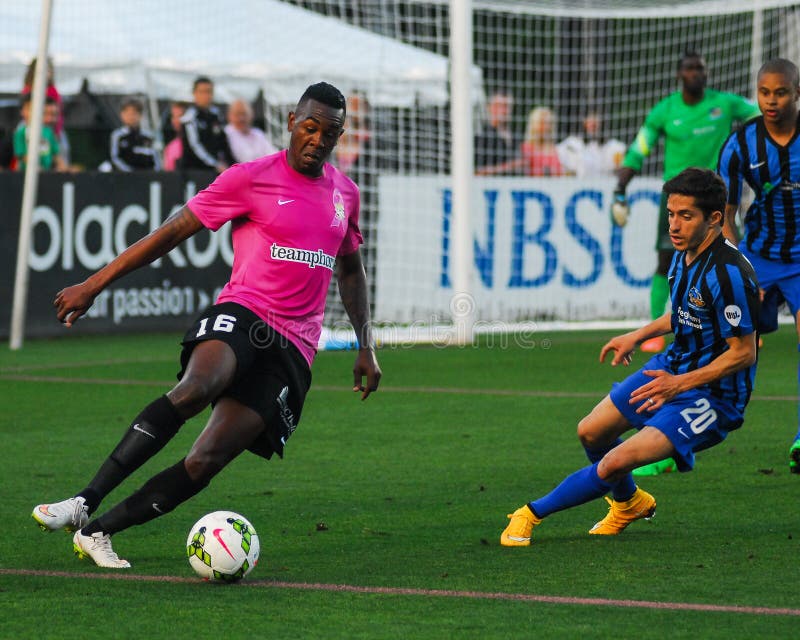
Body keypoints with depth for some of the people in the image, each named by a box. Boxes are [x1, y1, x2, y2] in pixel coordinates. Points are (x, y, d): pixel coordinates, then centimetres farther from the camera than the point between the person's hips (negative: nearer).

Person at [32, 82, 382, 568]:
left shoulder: (345, 192, 16)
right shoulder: (251, 179, 2)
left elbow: (351, 270, 31)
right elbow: (172, 233, 3)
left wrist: (366, 346, 23)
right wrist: (93, 285, 0)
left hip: (293, 348, 3)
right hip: (242, 314, -3)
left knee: (207, 460, -15)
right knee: (195, 388, -37)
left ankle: (97, 532, -9)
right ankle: (84, 503, -37)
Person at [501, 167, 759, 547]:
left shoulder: (728, 273, -28)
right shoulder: (685, 253, 0)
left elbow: (744, 352, -24)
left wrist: (678, 384, -25)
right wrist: (638, 336, 20)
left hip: (713, 397, -9)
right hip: (672, 368, 9)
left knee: (617, 462, -21)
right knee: (591, 433, 17)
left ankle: (533, 513, -4)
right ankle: (629, 503, 43)